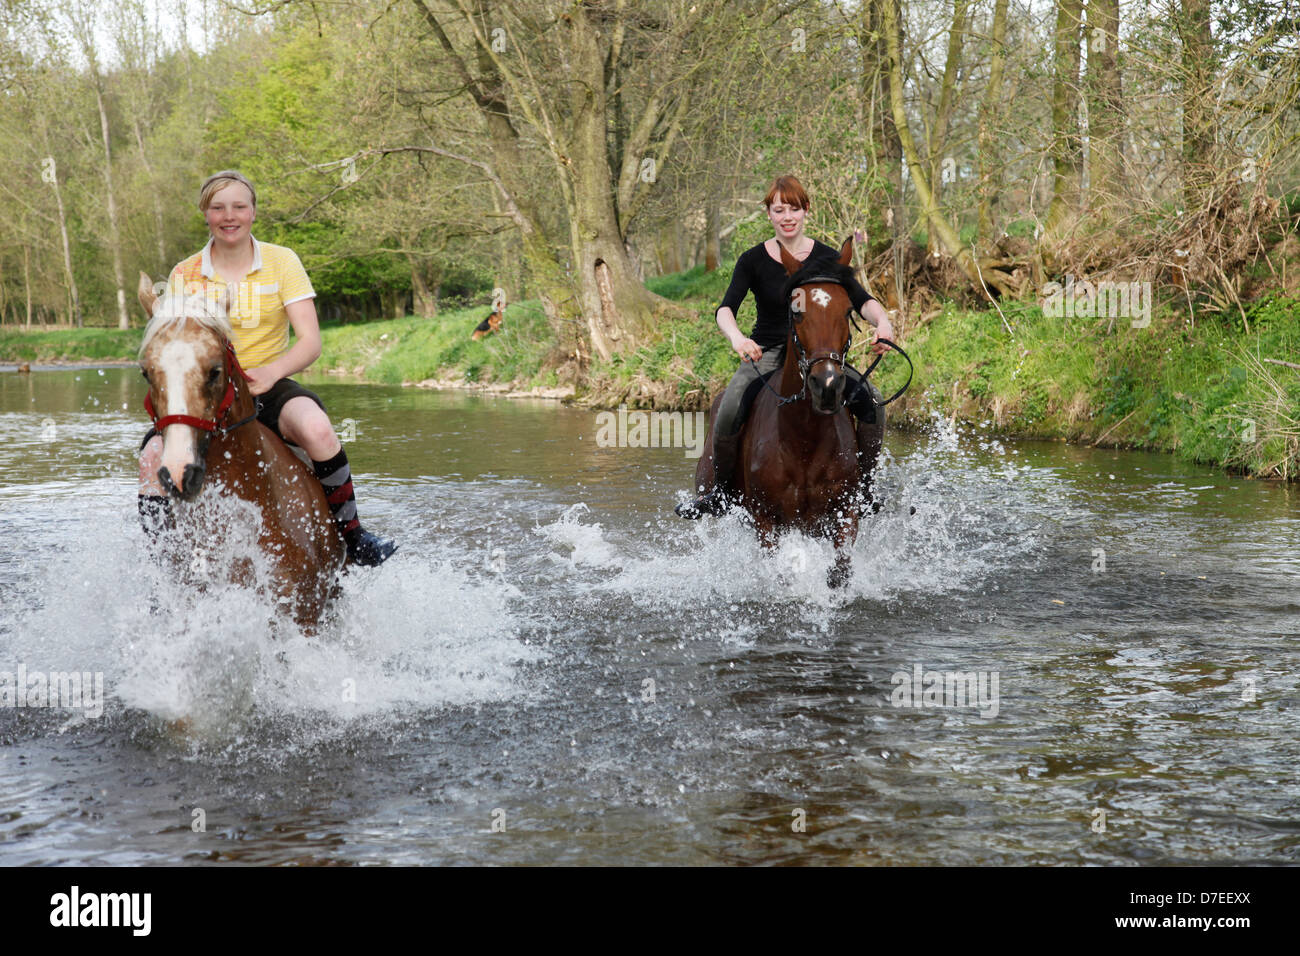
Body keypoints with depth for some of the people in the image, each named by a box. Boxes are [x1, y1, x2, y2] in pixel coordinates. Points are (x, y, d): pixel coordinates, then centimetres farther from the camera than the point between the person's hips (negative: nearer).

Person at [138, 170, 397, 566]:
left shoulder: (281, 261, 1)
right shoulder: (184, 276, 5)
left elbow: (310, 342, -6)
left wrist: (270, 372, -25)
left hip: (269, 388, -1)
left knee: (316, 428, -34)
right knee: (153, 457, -26)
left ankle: (352, 536, -16)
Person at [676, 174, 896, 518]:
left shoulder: (827, 257, 1)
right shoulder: (753, 260, -2)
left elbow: (861, 300, -9)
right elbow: (726, 308, -15)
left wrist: (882, 322, -32)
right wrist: (736, 337, -38)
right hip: (766, 353, -1)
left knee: (871, 400, -23)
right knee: (730, 409, -31)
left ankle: (864, 487, -4)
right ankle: (720, 490, -8)